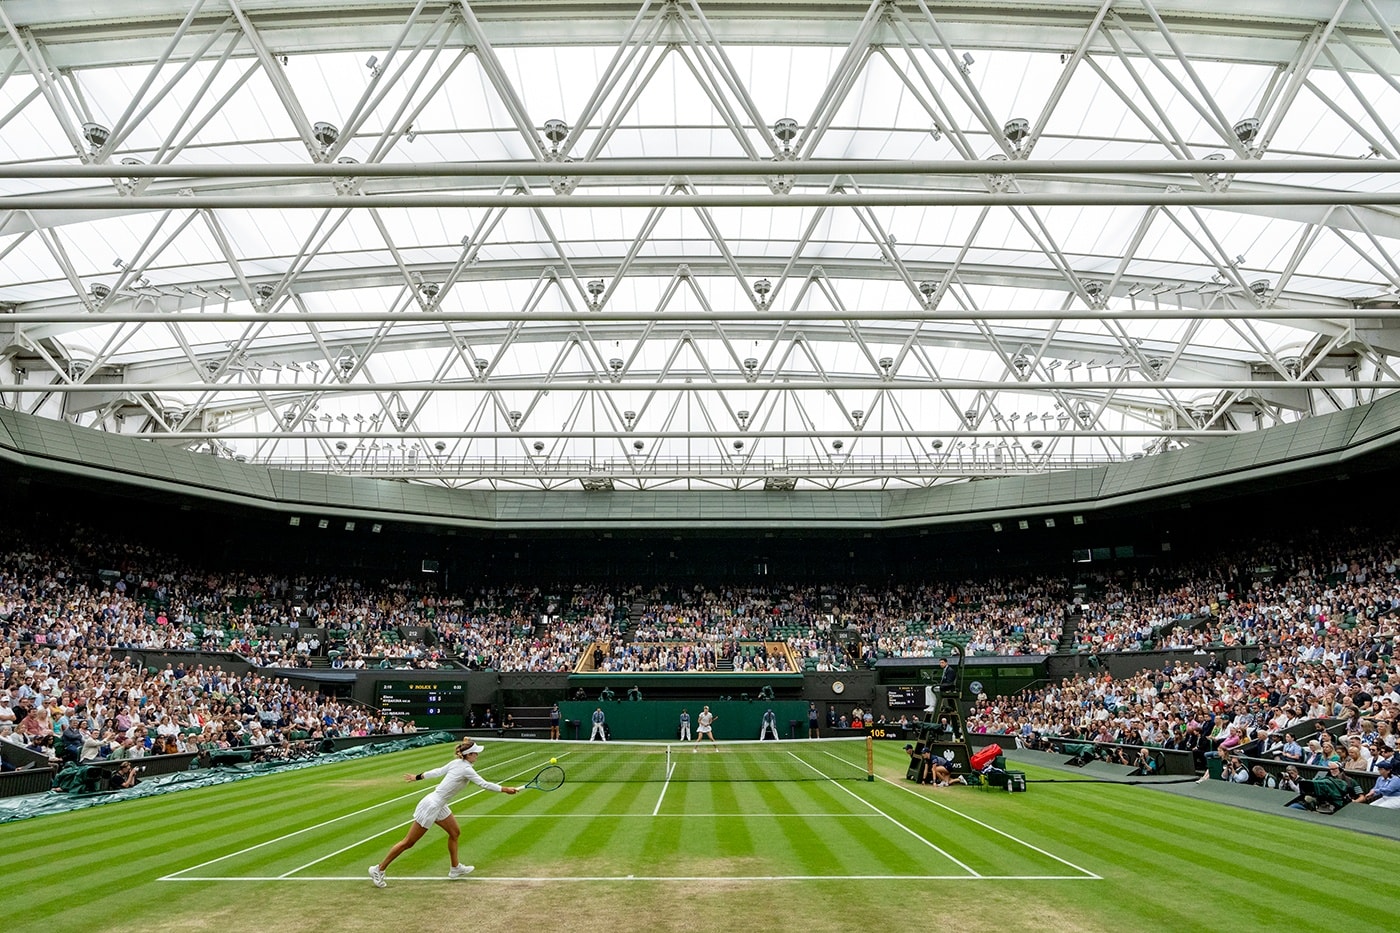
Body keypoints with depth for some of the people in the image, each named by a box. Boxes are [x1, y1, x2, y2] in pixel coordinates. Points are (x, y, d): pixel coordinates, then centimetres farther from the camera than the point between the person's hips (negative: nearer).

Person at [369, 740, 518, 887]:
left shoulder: (456, 763, 2)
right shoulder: (466, 769, -22)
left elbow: (438, 771, 13)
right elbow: (484, 784, -22)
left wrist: (418, 777, 23)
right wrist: (505, 790, -15)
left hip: (440, 806, 9)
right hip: (432, 806, -9)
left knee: (455, 832, 14)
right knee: (408, 842, 0)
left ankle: (455, 868, 26)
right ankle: (379, 869, 9)